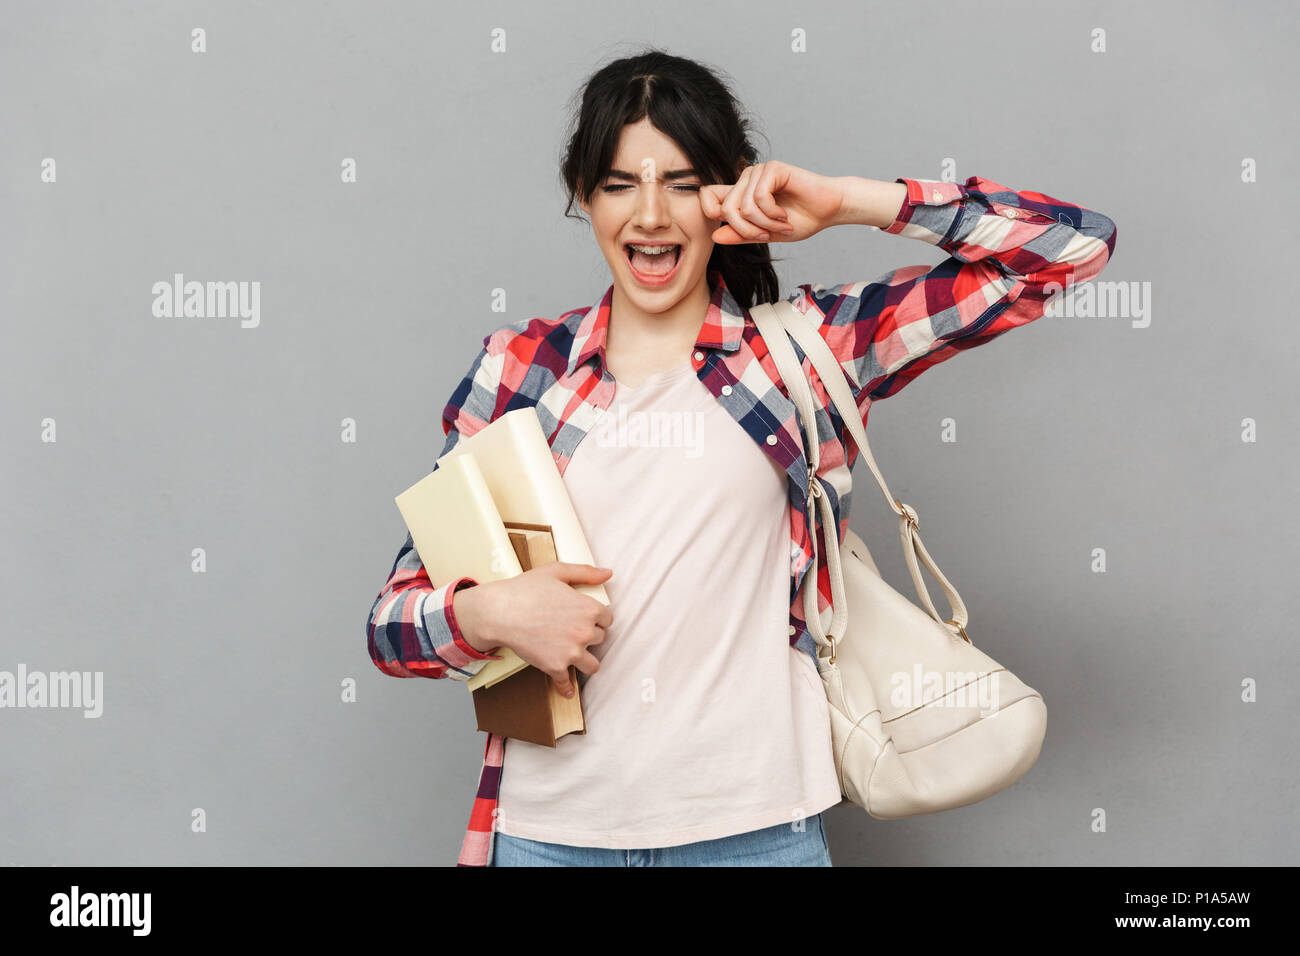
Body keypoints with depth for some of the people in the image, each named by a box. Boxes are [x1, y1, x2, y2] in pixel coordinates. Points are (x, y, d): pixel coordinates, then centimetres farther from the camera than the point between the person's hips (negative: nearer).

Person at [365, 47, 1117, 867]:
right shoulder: (521, 367, 5)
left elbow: (1072, 247, -1)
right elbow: (393, 620, 6)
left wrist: (844, 202, -6)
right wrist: (486, 612, -17)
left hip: (752, 825, -1)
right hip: (549, 825, 2)